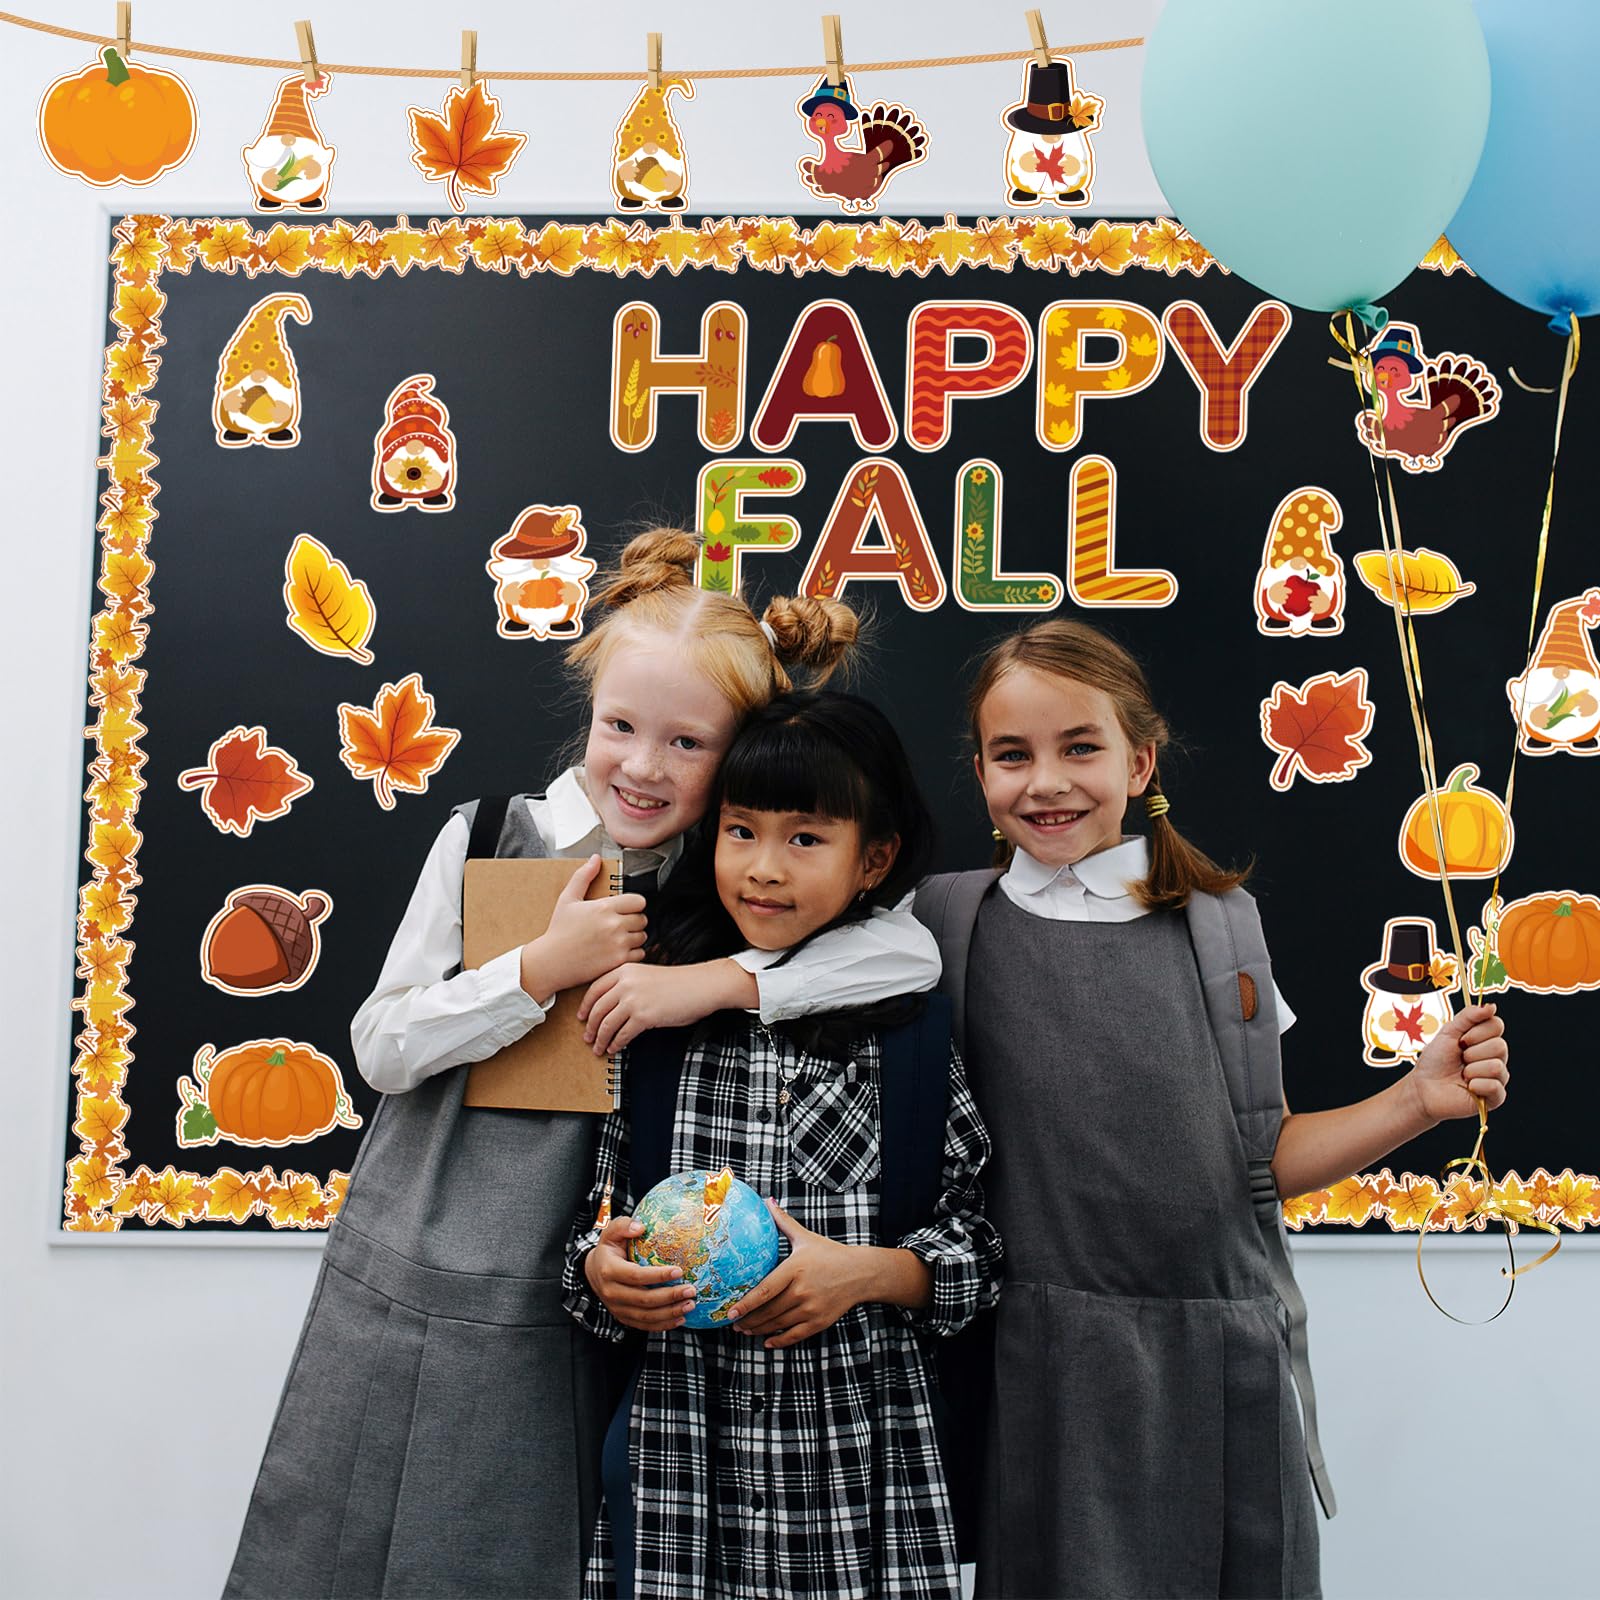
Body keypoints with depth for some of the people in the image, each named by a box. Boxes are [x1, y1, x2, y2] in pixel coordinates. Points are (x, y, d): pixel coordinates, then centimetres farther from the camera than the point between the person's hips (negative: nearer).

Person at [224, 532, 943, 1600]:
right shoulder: (489, 838, -4)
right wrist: (545, 966, -18)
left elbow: (911, 954, -18)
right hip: (400, 1291, 1)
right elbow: (383, 1049, -4)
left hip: (557, 1314, -1)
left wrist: (715, 980, -24)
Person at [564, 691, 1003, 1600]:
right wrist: (601, 1272, -11)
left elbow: (983, 1244, 1)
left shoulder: (917, 1027, -3)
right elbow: (602, 1212, 9)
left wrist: (867, 1271, -15)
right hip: (678, 1453, 1)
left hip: (861, 1455, -1)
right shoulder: (652, 1020, 1)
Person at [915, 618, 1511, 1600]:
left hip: (1226, 1360, 3)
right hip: (1050, 1371, -2)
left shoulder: (1220, 925, 5)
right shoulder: (944, 924, -2)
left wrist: (1417, 1103, -2)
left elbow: (1264, 1157, 9)